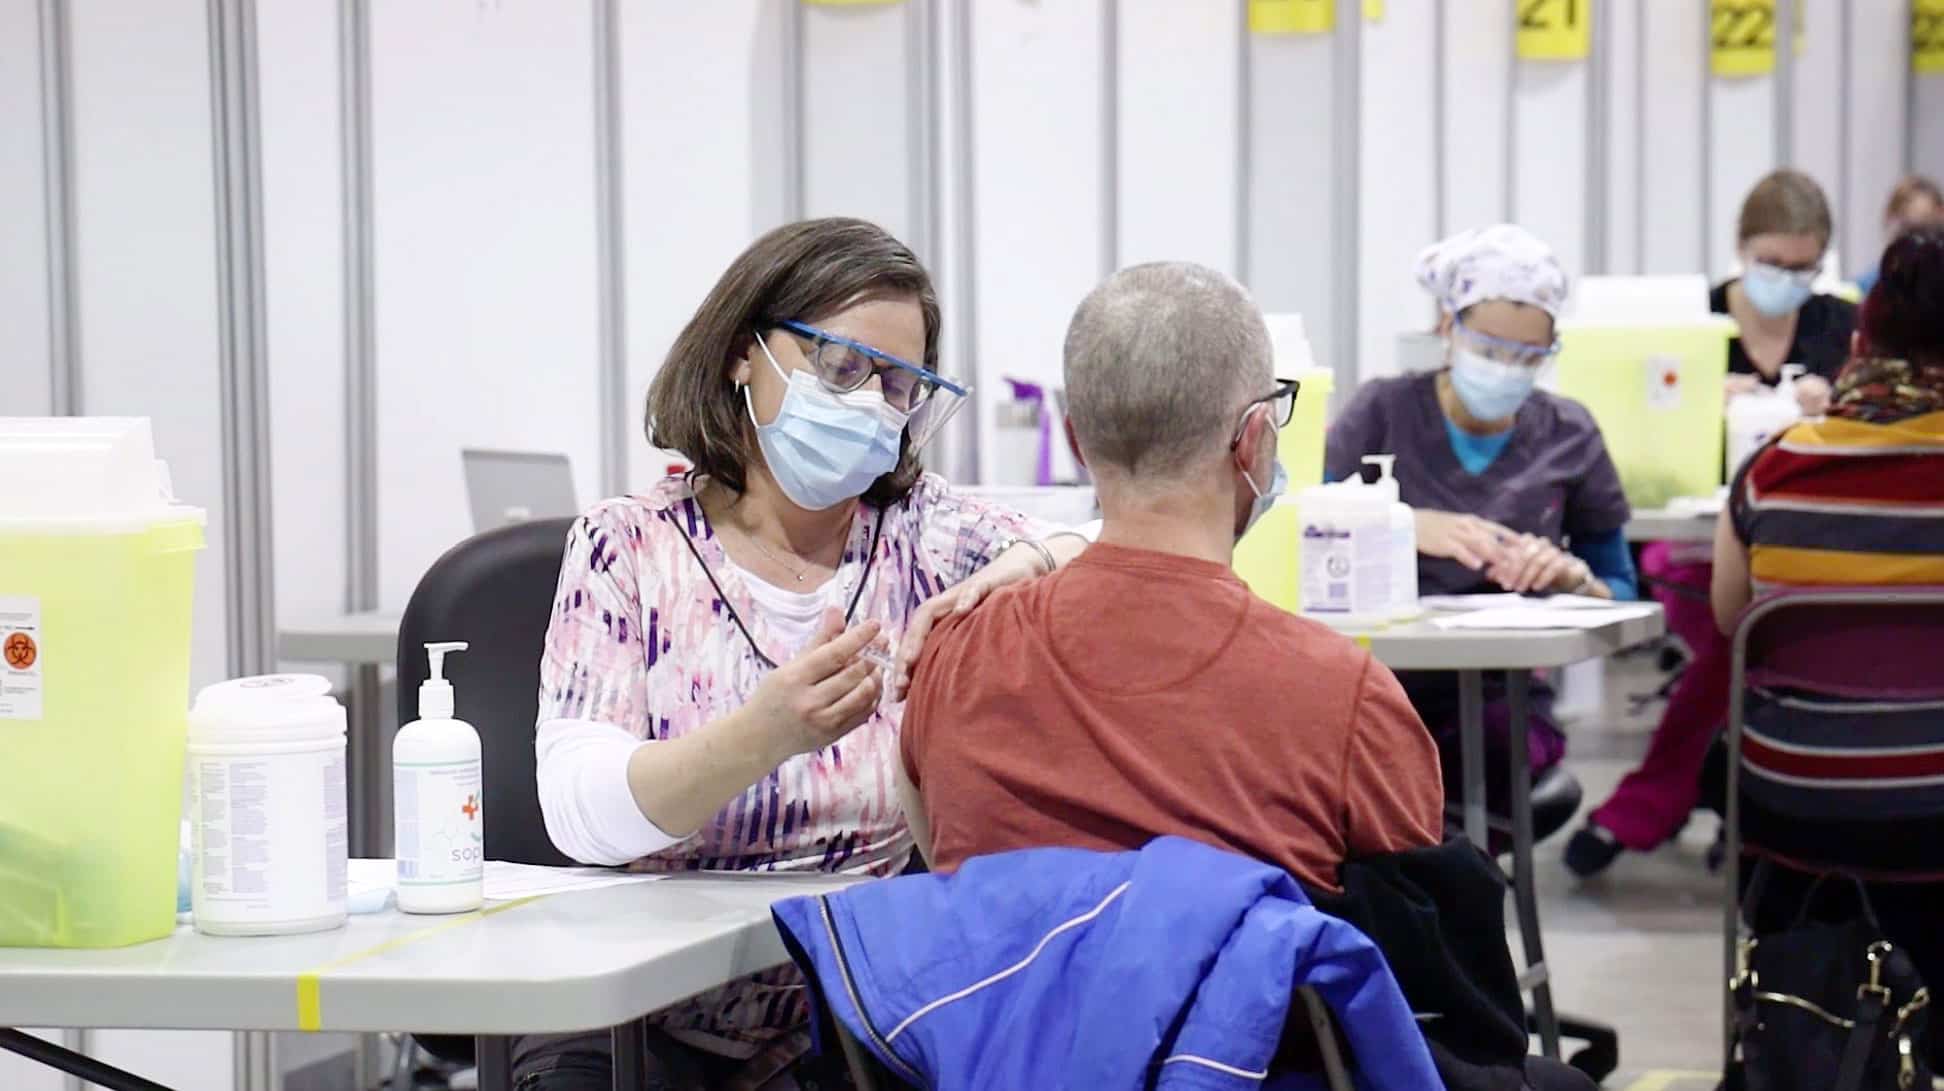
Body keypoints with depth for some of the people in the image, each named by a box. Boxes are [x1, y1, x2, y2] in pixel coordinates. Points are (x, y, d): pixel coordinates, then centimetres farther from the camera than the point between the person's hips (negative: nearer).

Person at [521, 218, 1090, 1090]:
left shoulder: (926, 529, 4)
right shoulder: (629, 546, -1)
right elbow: (577, 810, -14)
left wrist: (1035, 569, -28)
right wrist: (765, 734, -32)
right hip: (650, 1017, -1)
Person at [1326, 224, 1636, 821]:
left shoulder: (1568, 436, 10)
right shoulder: (1382, 411, 5)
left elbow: (1621, 595, 14)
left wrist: (1572, 576, -8)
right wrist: (1408, 527, -21)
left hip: (1500, 695, 1)